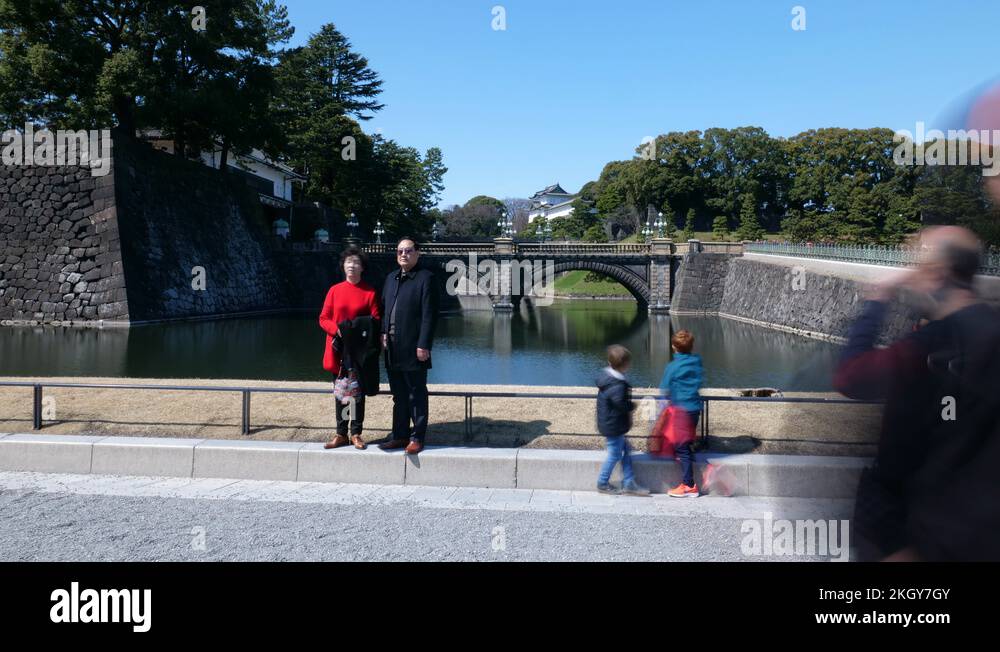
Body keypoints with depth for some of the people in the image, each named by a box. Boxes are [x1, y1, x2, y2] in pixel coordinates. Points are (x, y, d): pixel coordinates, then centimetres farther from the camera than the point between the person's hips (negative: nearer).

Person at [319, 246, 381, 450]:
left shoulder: (370, 292, 0)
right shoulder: (335, 290, 5)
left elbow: (376, 322, 0)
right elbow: (323, 318, 5)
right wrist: (336, 329, -14)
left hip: (360, 351, -2)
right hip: (339, 350, 2)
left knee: (359, 392, 4)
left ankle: (356, 433, 14)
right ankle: (341, 434, 16)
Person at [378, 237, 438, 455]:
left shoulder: (425, 278, -7)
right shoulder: (391, 278, 16)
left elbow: (429, 315, -12)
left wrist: (423, 345, -16)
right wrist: (384, 332, 4)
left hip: (414, 349, -7)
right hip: (393, 349, 7)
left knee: (417, 396, 3)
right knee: (398, 395, 15)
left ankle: (417, 437, 12)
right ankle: (399, 435, 25)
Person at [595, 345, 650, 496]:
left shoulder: (606, 376, 4)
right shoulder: (617, 385, -26)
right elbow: (621, 403, -30)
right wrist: (632, 406, -11)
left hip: (608, 425, 10)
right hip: (614, 426, -10)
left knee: (625, 450, 16)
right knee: (615, 454, 5)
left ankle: (629, 483, 21)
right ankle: (603, 483, 19)